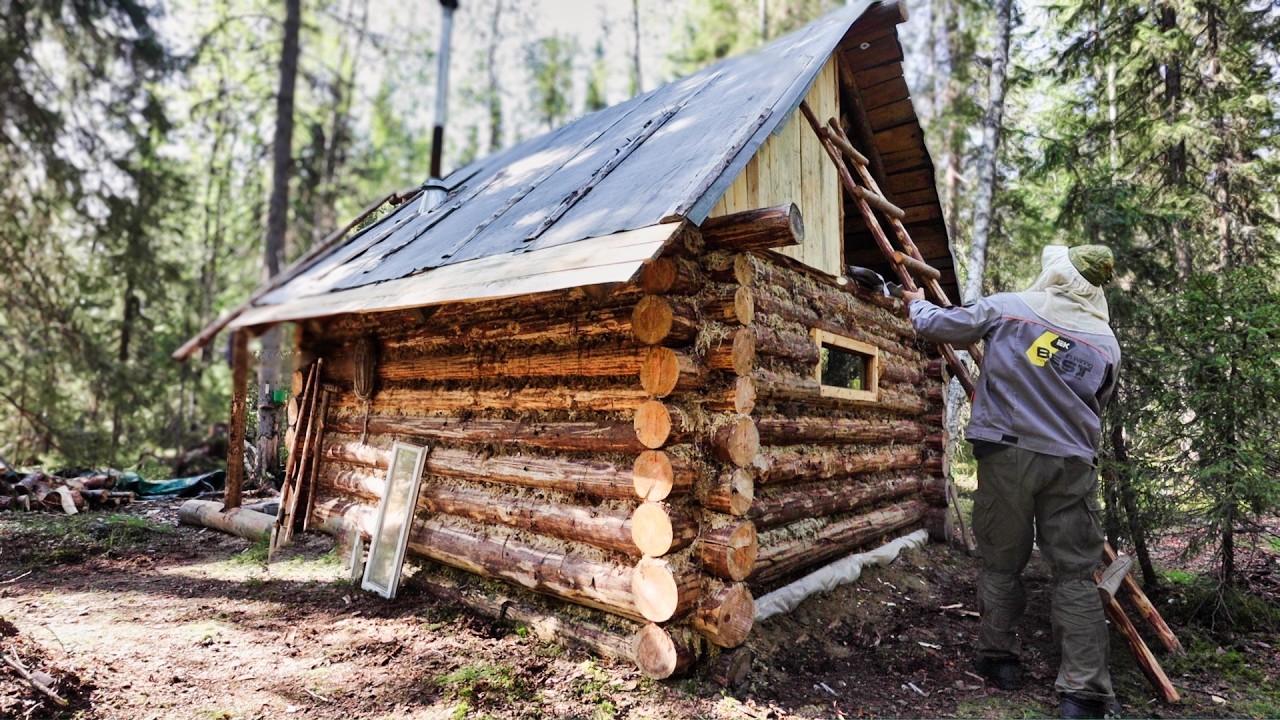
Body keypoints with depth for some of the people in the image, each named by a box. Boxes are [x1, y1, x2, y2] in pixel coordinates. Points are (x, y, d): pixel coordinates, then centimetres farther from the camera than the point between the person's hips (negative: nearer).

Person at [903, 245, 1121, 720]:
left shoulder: (1007, 307, 0)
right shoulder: (1106, 342, 10)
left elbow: (935, 325, 5)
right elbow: (1095, 408, 18)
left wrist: (917, 303, 27)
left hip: (1007, 453, -2)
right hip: (1072, 464, 2)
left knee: (1002, 563, 13)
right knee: (1076, 574, 7)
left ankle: (998, 659, 26)